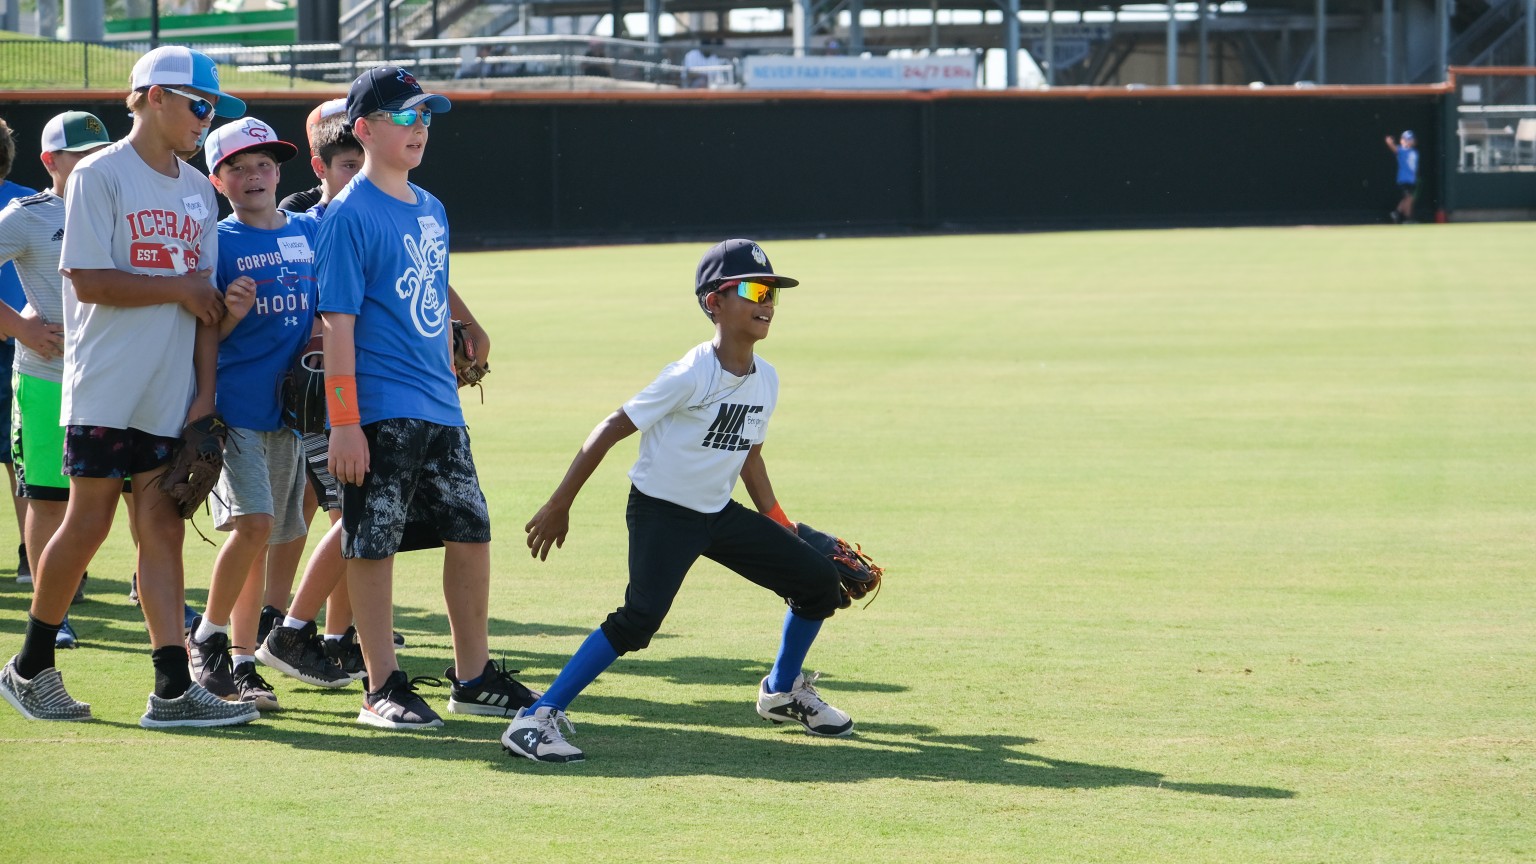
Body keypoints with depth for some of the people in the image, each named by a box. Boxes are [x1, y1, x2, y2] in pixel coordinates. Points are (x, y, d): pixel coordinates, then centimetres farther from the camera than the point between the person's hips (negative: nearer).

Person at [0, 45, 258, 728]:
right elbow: (88, 281, -15)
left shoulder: (196, 188, 14)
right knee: (88, 524, -2)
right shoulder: (100, 177, -6)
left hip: (171, 396, 6)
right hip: (105, 391, -6)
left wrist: (205, 392, 4)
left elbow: (205, 304, 12)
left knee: (163, 529, 1)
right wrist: (182, 288, -8)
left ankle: (173, 690, -3)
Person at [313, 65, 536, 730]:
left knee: (471, 533, 9)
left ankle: (473, 677, 20)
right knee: (373, 544, -2)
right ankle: (382, 688, 5)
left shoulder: (430, 210, 14)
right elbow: (338, 322, -13)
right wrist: (343, 422, -17)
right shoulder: (351, 214, -9)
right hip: (381, 416, -8)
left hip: (441, 413, 8)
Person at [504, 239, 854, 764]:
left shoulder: (765, 380, 1)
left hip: (720, 513, 8)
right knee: (641, 617, -28)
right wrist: (558, 507, -17)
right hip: (661, 512, -8)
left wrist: (782, 530, 13)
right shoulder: (691, 376, -21)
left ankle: (782, 693, 31)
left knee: (819, 581, 6)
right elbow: (611, 431, -17)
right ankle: (536, 720, -24)